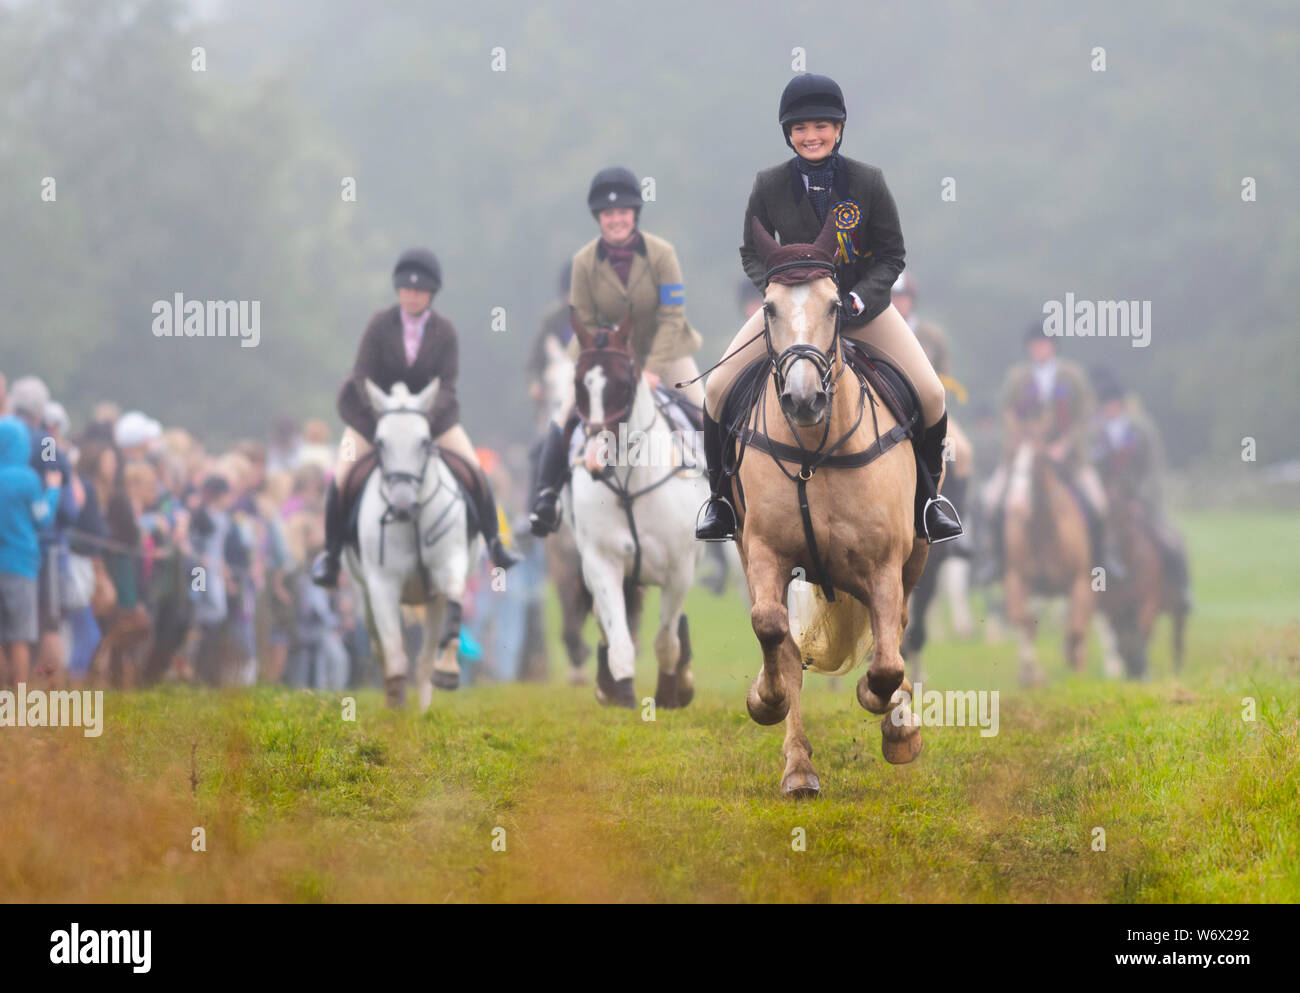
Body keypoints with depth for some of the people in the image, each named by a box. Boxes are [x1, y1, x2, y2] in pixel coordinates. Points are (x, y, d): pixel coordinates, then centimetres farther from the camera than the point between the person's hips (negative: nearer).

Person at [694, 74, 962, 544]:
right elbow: (752, 252, 2)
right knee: (718, 387, -14)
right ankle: (721, 494, 9)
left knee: (931, 394, -15)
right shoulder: (770, 185, -9)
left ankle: (928, 493, 12)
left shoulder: (868, 181, -11)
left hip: (861, 300, -1)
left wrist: (860, 298, -21)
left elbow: (892, 254, -5)